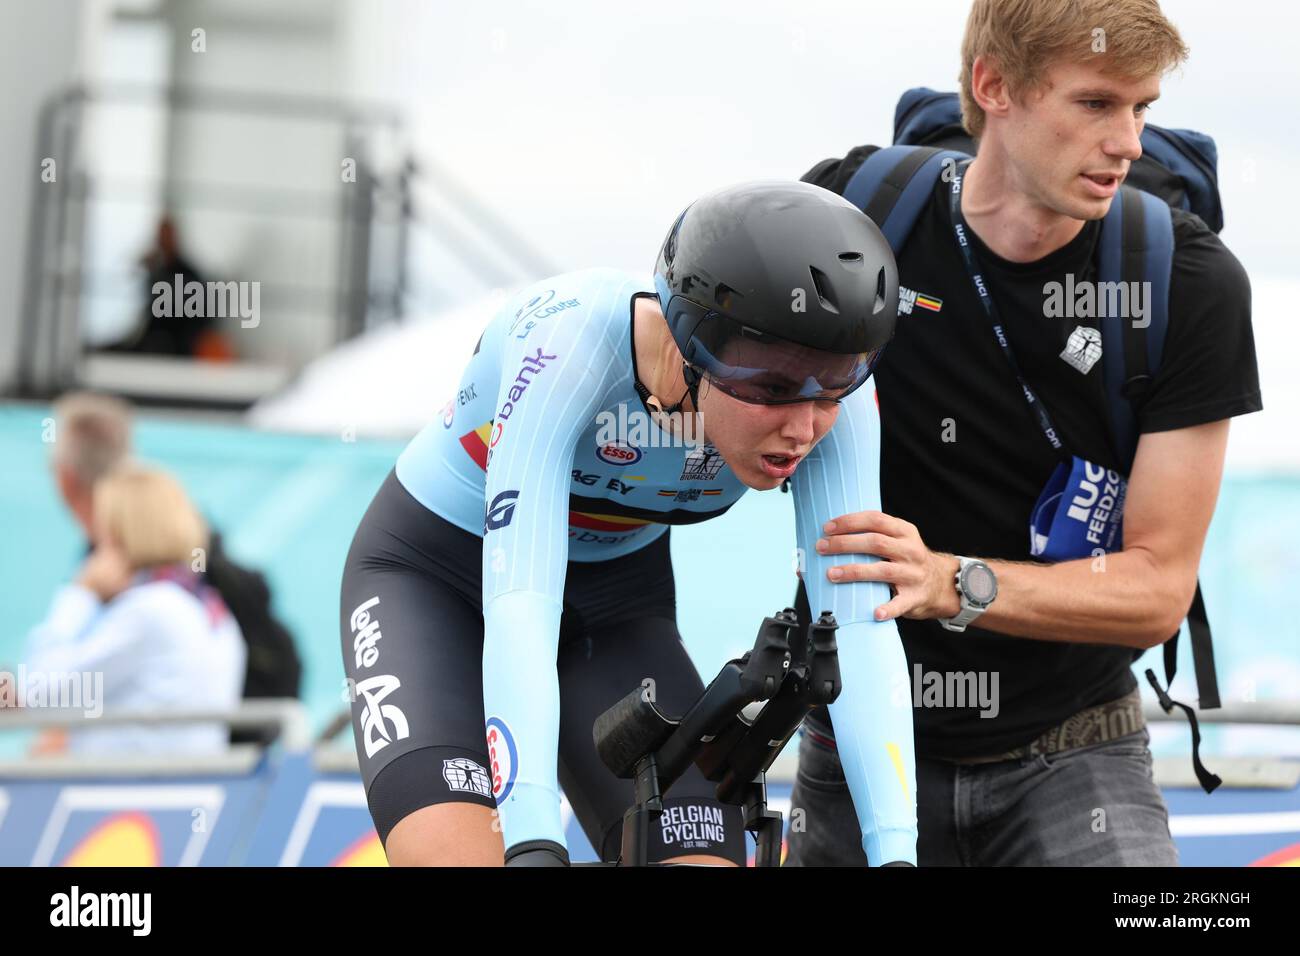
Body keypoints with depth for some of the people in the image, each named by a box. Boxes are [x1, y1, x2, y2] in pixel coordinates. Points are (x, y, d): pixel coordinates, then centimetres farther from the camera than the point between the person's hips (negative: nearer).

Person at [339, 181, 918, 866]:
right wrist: (534, 847, -52)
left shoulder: (831, 380, -23)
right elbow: (518, 602, -42)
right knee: (457, 854, -30)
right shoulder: (572, 339, -35)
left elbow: (860, 619, -26)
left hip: (612, 604, 4)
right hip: (433, 579, -4)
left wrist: (896, 851, -38)